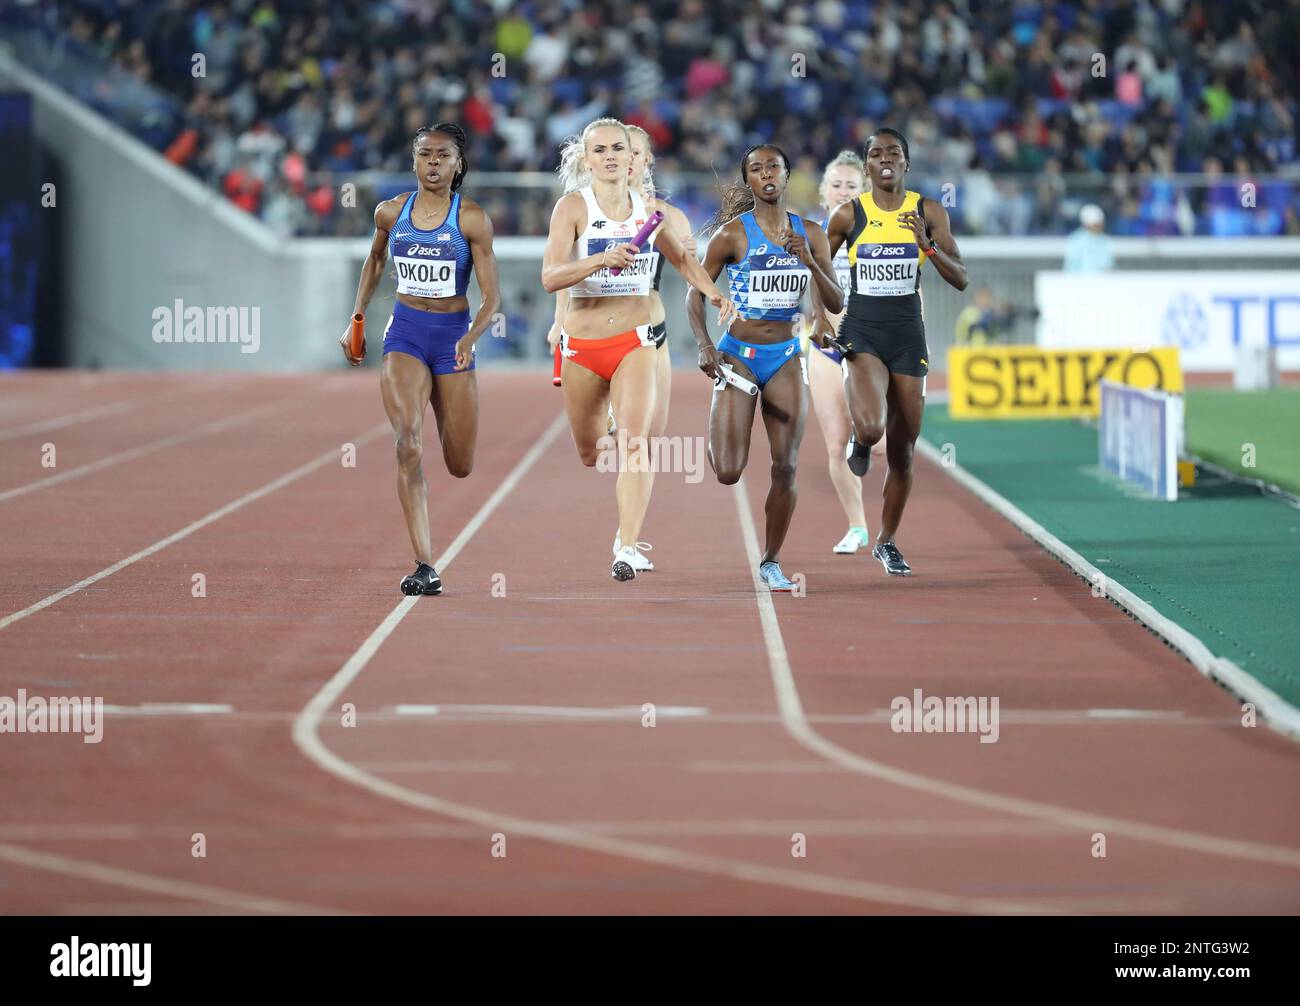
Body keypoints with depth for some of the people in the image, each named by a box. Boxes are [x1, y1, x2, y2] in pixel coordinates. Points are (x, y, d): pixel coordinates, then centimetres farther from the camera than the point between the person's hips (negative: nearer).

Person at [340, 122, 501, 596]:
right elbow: (374, 261, 22)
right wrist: (356, 319, 18)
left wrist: (471, 337, -28)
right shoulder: (391, 212, 1)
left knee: (459, 467, 8)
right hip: (404, 331, 1)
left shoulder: (472, 219, -8)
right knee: (408, 441, -23)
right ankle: (425, 566, -27)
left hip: (454, 334, -1)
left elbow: (492, 297, -11)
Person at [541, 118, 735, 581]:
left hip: (635, 343, 1)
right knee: (590, 456, 12)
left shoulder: (648, 211, 4)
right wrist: (601, 260, -33)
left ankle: (627, 547, -27)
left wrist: (714, 292, 7)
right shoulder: (573, 207, -7)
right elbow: (550, 277, -19)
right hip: (582, 346, 0)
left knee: (634, 443, -21)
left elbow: (681, 257, 23)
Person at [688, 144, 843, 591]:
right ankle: (718, 440, 27)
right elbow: (695, 293, -2)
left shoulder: (810, 234, 2)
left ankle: (771, 563, 12)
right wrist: (705, 347, -15)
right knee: (728, 473, -11)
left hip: (786, 356, 3)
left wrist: (810, 264, -15)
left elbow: (835, 304, 2)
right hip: (738, 354, -3)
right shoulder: (732, 233, -8)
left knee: (786, 468, -3)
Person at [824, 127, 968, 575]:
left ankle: (887, 542, 26)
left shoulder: (929, 213, 0)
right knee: (871, 428, -27)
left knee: (902, 450, 7)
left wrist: (928, 246, -18)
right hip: (861, 333, -2)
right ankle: (858, 442, 13)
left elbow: (961, 279, -2)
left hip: (908, 336, 2)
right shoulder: (848, 214, -2)